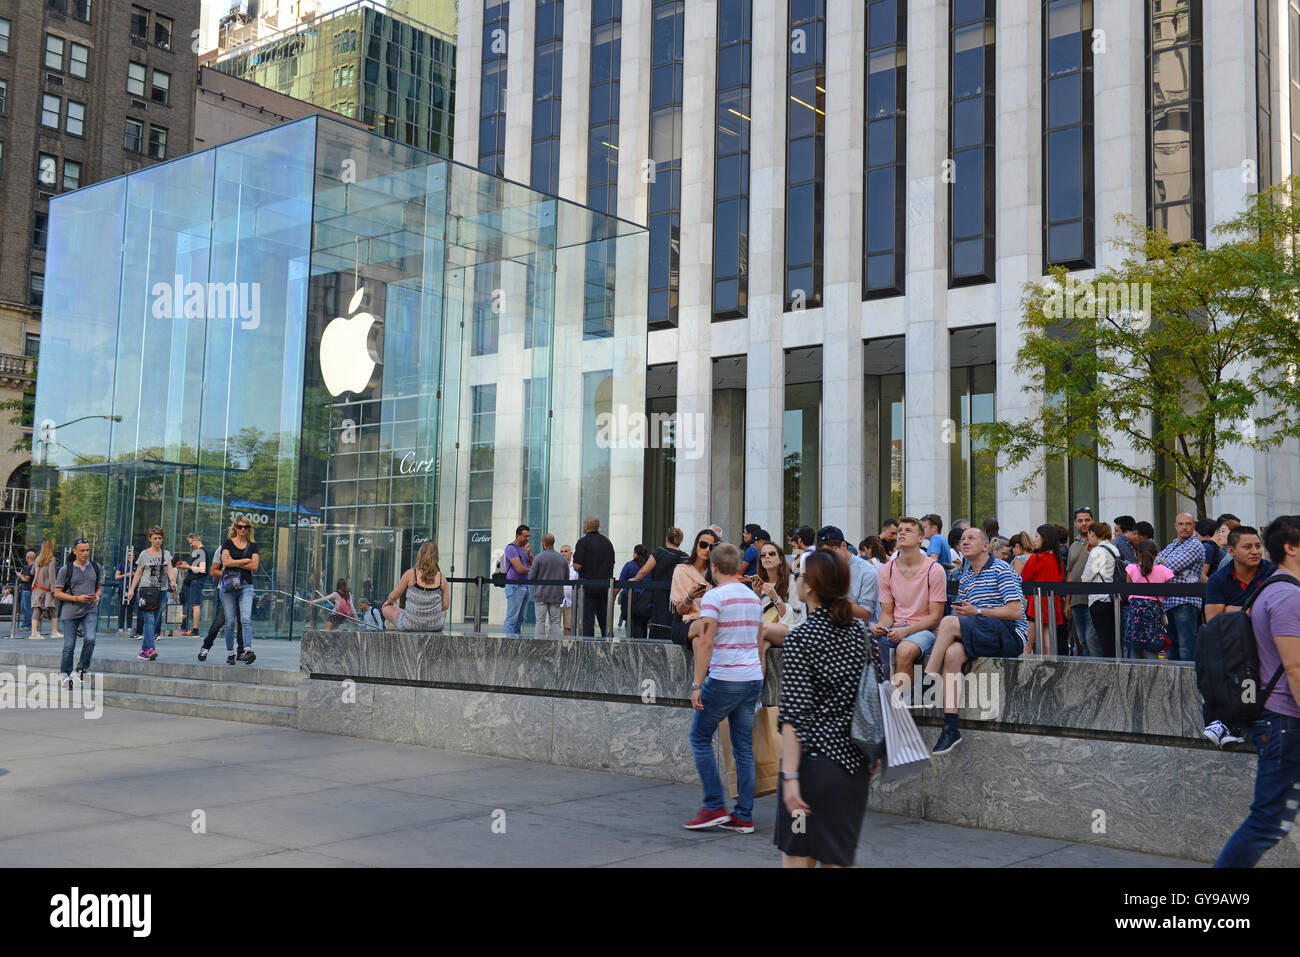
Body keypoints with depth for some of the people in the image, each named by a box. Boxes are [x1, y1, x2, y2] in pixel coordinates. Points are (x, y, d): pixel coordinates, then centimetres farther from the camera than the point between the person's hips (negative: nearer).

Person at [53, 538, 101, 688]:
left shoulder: (95, 567, 10)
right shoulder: (66, 569, -2)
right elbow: (57, 593, -2)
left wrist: (97, 596, -1)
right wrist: (77, 598, -13)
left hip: (90, 610, 2)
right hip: (70, 611, -2)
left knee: (90, 639, -18)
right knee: (69, 645, 1)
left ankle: (82, 669, 2)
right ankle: (64, 674, 21)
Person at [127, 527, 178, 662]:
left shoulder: (166, 554, 12)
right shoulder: (144, 554, 5)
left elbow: (170, 570, 2)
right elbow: (138, 573, 7)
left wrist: (173, 582, -17)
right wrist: (132, 589, 1)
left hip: (162, 591, 3)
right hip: (146, 590, -3)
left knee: (154, 622, 4)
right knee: (149, 620, -15)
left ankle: (143, 651, 12)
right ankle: (150, 649, -24)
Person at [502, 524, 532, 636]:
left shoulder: (524, 548, 18)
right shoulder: (511, 548, -10)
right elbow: (520, 569, -19)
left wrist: (529, 554, -4)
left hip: (524, 586, 9)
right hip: (514, 586, -9)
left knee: (520, 618, 7)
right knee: (512, 618, -12)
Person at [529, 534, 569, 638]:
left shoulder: (539, 557, -8)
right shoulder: (562, 559, 4)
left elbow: (531, 577, -7)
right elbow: (566, 579, 10)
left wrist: (530, 569, 14)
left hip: (541, 595, -3)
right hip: (556, 595, 3)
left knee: (540, 622, 0)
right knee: (555, 622, 6)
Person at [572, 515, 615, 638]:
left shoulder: (583, 542, -9)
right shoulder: (607, 542, 11)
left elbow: (577, 565, -15)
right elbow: (612, 564, 14)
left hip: (589, 587, -5)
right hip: (606, 587, 5)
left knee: (588, 618, -3)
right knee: (605, 617, 11)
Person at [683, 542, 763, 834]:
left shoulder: (714, 597, -9)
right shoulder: (754, 597, 13)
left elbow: (706, 642, -17)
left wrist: (697, 684, -16)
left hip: (724, 679, -7)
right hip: (753, 678, 7)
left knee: (700, 737, 8)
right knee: (744, 746, 8)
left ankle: (715, 807, 5)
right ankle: (744, 816, 9)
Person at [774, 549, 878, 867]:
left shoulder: (800, 639, -13)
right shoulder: (858, 632, 6)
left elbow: (794, 715, -17)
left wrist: (790, 776, -17)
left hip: (815, 760, -6)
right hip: (855, 760, 7)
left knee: (798, 856, 3)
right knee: (840, 858, 13)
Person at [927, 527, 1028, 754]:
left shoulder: (1001, 569, 0)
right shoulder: (965, 580, 24)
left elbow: (1016, 611, -10)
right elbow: (961, 617, 20)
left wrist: (977, 612, -15)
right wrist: (961, 611, -5)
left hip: (1010, 635, -6)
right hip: (980, 637, 6)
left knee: (949, 622, -27)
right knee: (952, 652, -29)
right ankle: (950, 728, -32)